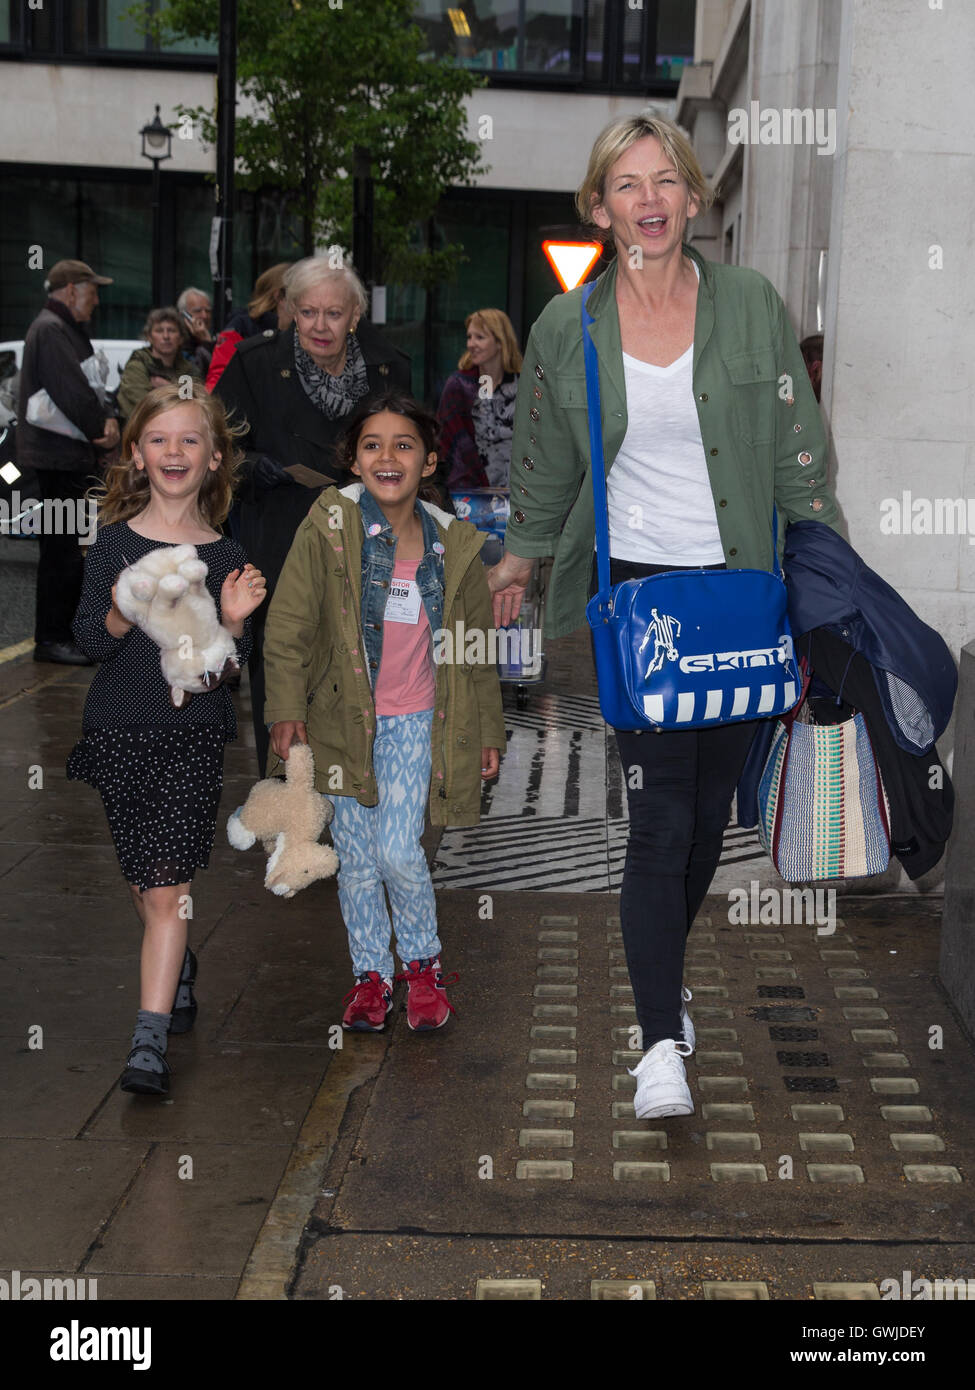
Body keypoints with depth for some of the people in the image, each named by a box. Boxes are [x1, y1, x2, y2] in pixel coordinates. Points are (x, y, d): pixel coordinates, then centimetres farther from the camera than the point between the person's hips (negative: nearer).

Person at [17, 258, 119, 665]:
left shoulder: (68, 330, 19)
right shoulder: (51, 330, -15)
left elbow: (89, 386, 18)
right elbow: (73, 394, -23)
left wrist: (108, 420, -2)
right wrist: (103, 429, -8)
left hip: (71, 458, 10)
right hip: (59, 458, -10)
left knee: (67, 549, 15)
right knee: (62, 549, -7)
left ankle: (62, 630, 23)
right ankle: (51, 639, -2)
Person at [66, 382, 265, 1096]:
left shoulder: (226, 554, 0)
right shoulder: (115, 541, 0)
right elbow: (88, 639, -2)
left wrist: (233, 622, -19)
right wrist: (123, 614, -21)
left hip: (196, 733, -2)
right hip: (121, 729, 2)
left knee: (168, 888, -9)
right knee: (144, 882, 14)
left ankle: (150, 1039, -7)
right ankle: (179, 966, 43)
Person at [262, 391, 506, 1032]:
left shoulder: (455, 544, -2)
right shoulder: (329, 526, -9)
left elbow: (477, 647, 7)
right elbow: (289, 622, -8)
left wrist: (489, 730, 11)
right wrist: (287, 705, -13)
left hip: (416, 720, 0)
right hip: (346, 716, 0)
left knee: (399, 852, -10)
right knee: (356, 855, 7)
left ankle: (424, 962, 16)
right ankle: (371, 973, 26)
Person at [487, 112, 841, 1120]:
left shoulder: (751, 306, 2)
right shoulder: (566, 329, 2)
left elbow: (798, 451, 6)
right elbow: (546, 464, 15)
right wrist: (518, 558, 20)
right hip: (633, 587, -1)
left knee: (710, 809, 10)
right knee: (659, 819, -10)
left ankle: (660, 972, 35)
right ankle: (660, 1043, -5)